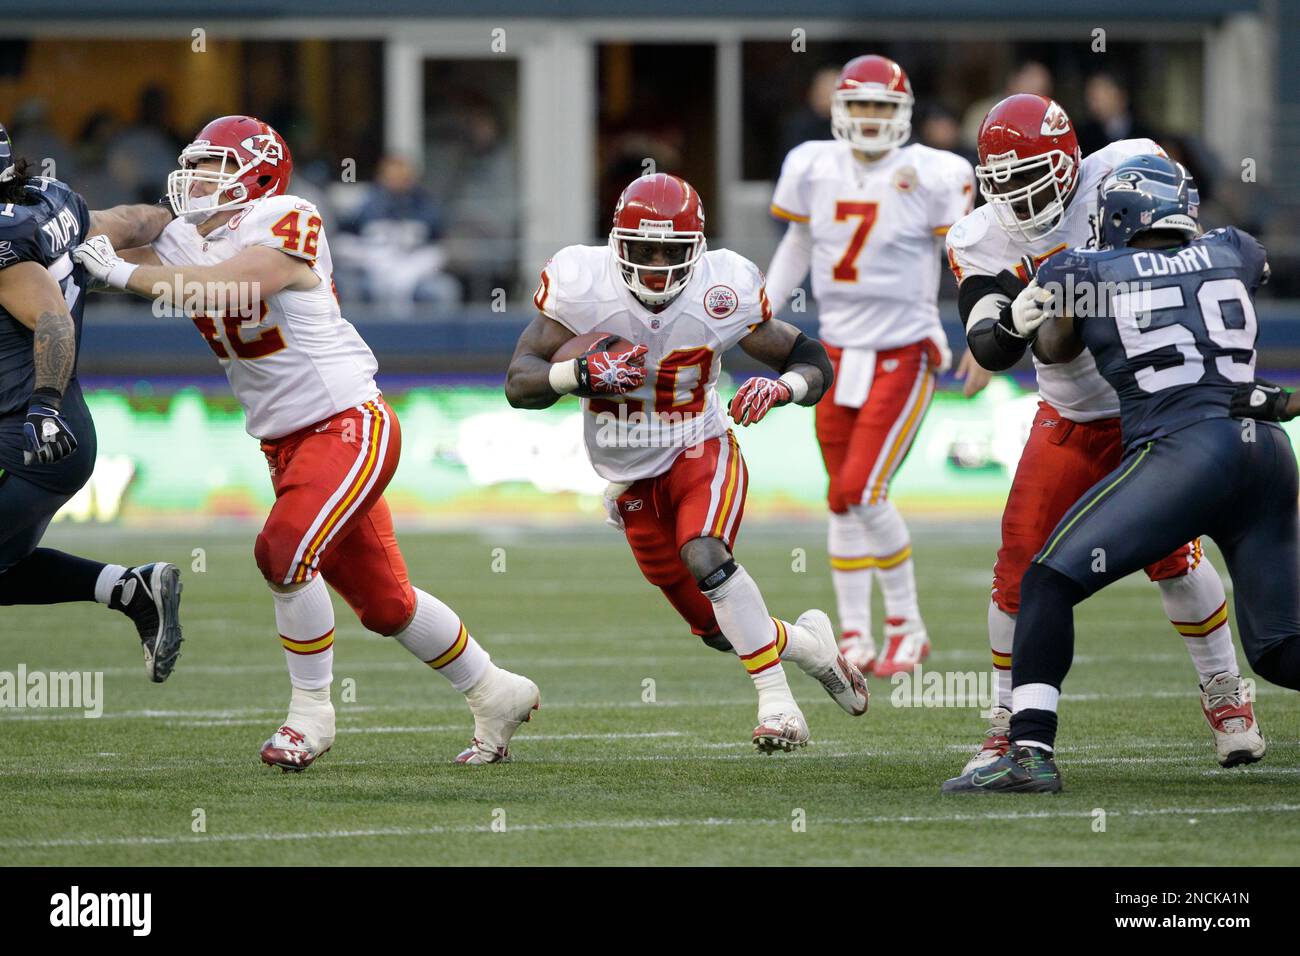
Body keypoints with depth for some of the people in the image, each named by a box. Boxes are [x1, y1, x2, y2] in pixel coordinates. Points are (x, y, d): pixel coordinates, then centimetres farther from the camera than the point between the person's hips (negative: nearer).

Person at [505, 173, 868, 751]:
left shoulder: (721, 292, -18)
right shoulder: (584, 285, -18)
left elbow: (814, 362, -6)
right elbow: (519, 383, -18)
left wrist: (780, 388, -30)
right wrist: (582, 373, -38)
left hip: (701, 451, -3)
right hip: (631, 480, 3)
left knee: (704, 555, -34)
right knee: (719, 629, 7)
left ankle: (777, 704, -25)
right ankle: (809, 644, 37)